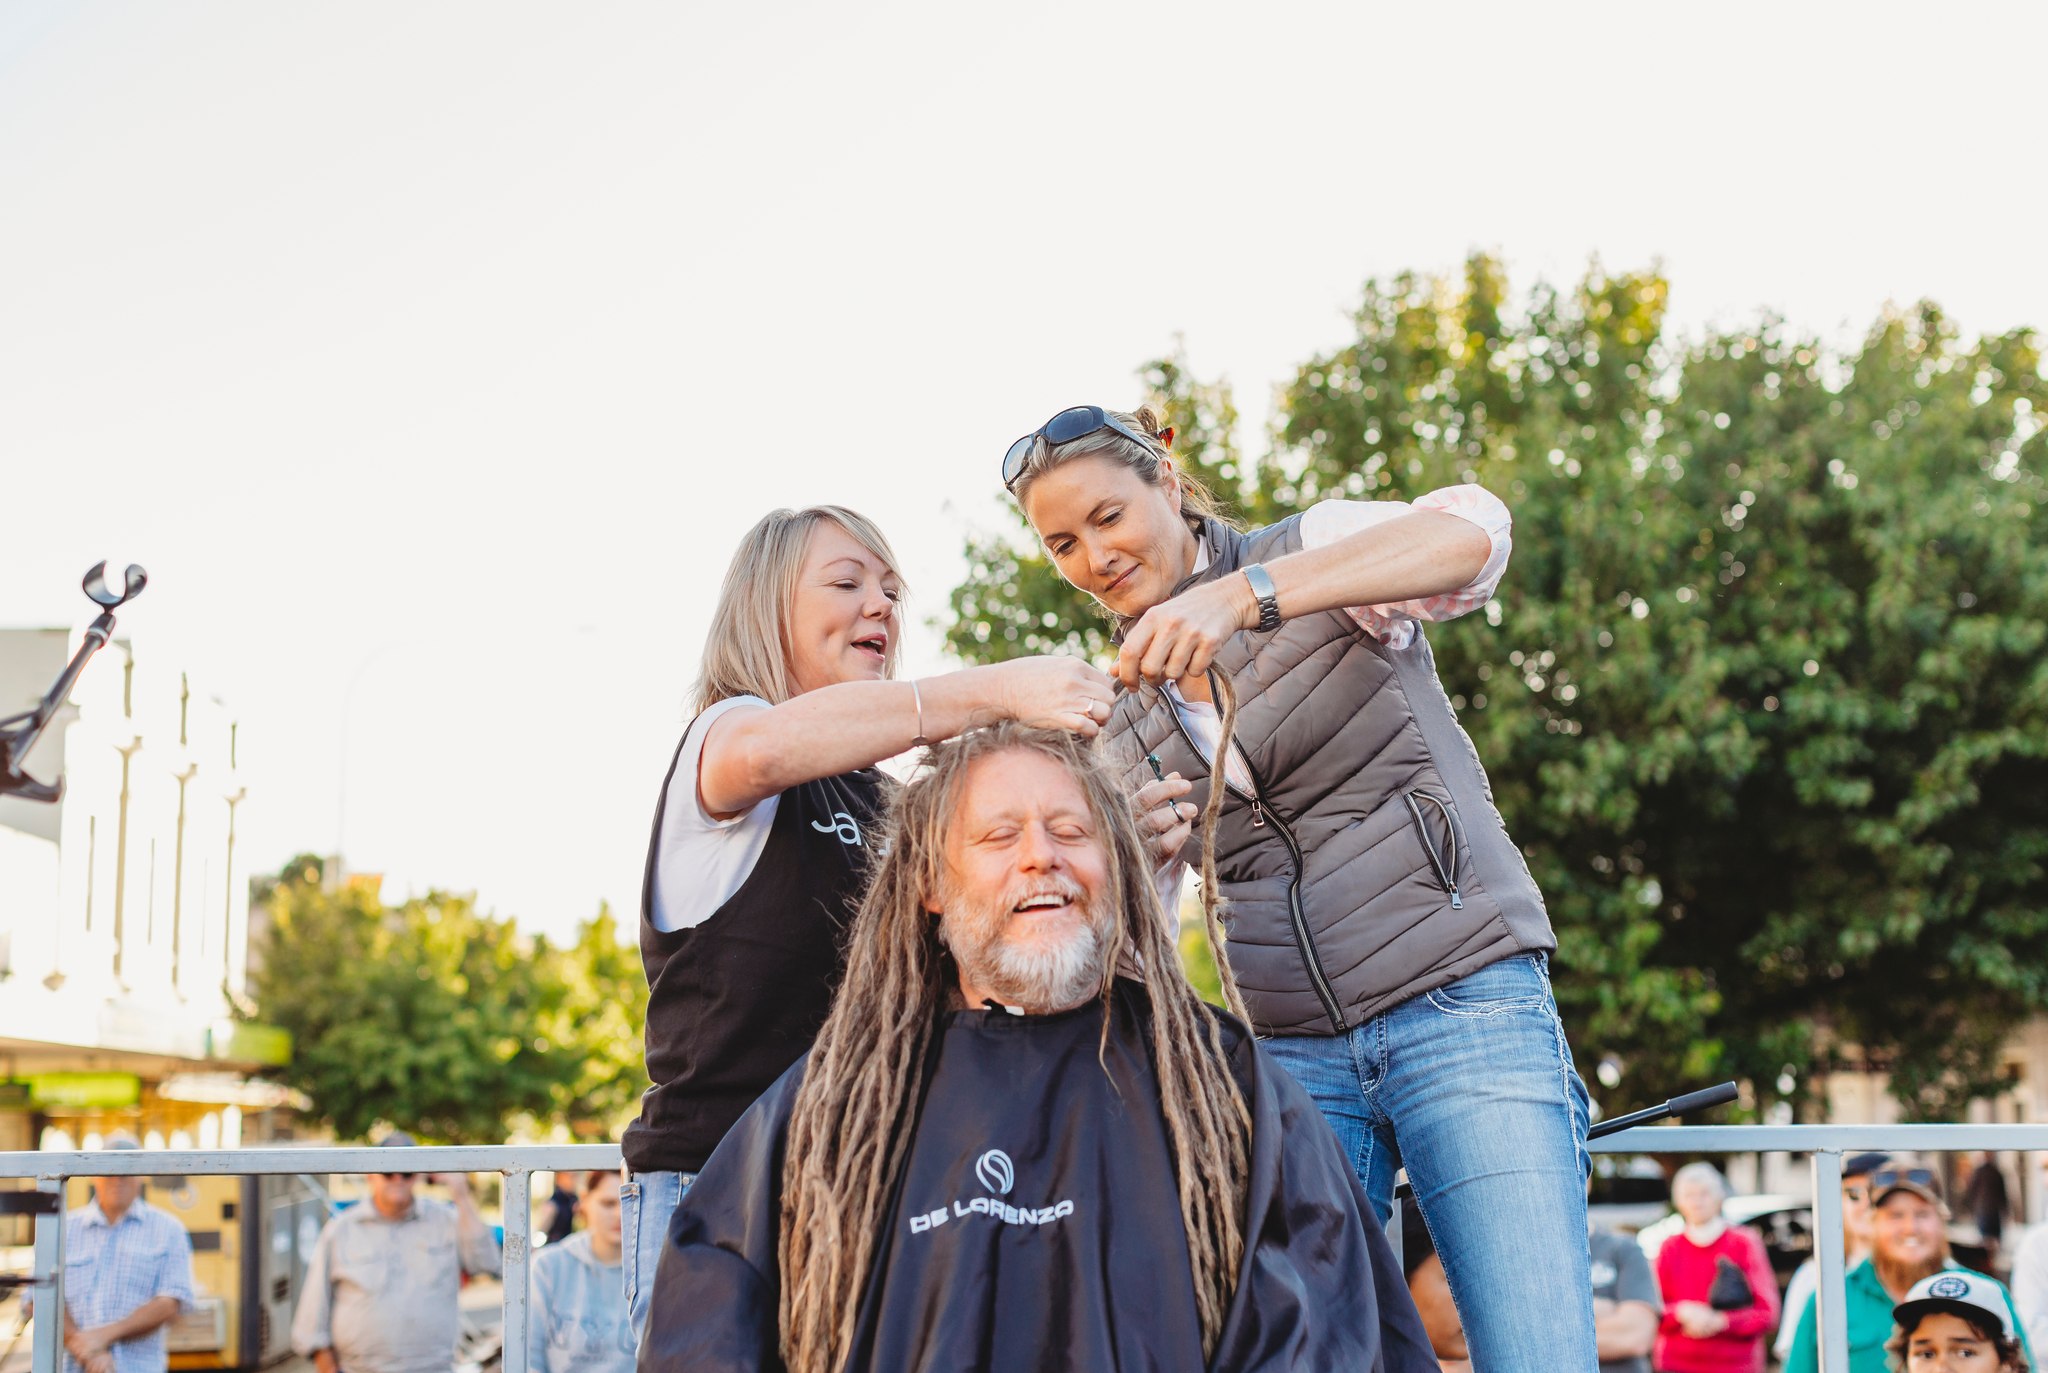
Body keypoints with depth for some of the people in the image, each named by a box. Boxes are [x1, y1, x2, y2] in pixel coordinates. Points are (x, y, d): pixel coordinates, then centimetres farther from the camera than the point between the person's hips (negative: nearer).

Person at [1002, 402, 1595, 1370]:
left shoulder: (1315, 551, -1)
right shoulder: (1125, 719, 14)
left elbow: (1471, 532, -24)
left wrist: (1244, 594, -35)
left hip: (1466, 1008, -5)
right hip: (1292, 1055, 5)